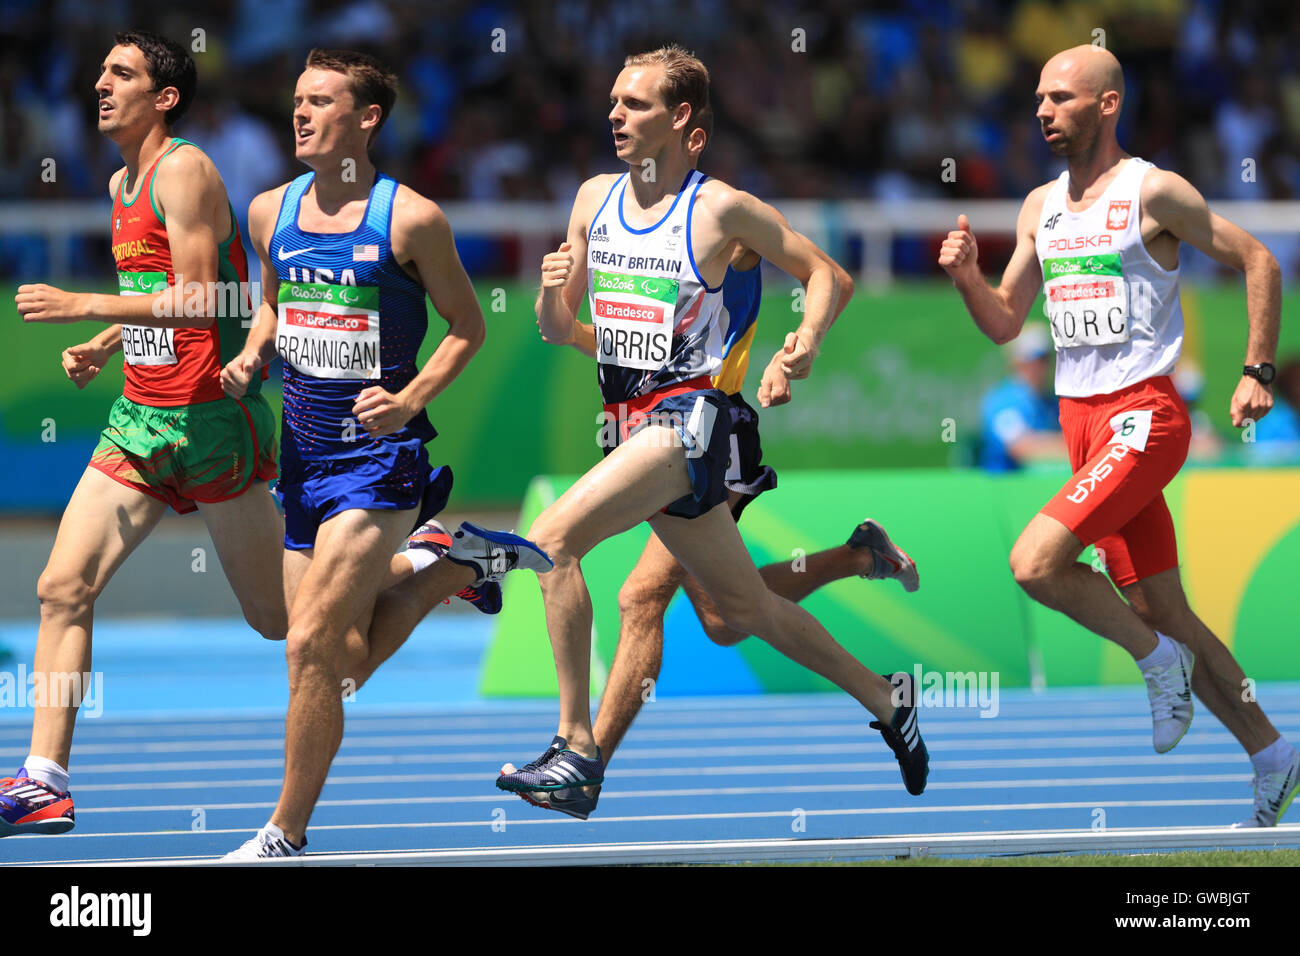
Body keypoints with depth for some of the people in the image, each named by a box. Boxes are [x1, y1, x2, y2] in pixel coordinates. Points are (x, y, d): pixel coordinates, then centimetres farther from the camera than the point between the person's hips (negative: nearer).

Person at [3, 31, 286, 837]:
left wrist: (85, 307, -23)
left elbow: (196, 300, -21)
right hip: (142, 418, 8)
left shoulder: (184, 171, -13)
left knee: (280, 617, 3)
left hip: (210, 420, -8)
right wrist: (104, 347, 10)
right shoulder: (123, 183, 14)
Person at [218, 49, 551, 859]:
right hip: (304, 455, 6)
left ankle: (286, 835, -2)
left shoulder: (411, 219, -10)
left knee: (312, 645, -14)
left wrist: (409, 402, -14)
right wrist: (250, 357, 2)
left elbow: (468, 326, -1)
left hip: (379, 455, -6)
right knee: (343, 654, 10)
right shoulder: (271, 213, 5)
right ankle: (460, 559, 37)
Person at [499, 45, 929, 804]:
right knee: (746, 607, 16)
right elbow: (559, 331, 13)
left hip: (686, 420, -7)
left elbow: (824, 273, 2)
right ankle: (884, 699, 33)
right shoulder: (594, 199, 9)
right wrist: (552, 293, -9)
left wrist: (809, 338, -17)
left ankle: (578, 746, -20)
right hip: (630, 426, 7)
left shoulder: (721, 209, -8)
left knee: (554, 538, -23)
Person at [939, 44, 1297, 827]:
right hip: (1081, 421, 8)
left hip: (1142, 416, -8)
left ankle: (1159, 659, -1)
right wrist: (967, 277, -3)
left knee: (1035, 562, -23)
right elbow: (1005, 322, 16)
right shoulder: (1041, 207, 12)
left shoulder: (1153, 193, -8)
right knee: (1161, 610, 8)